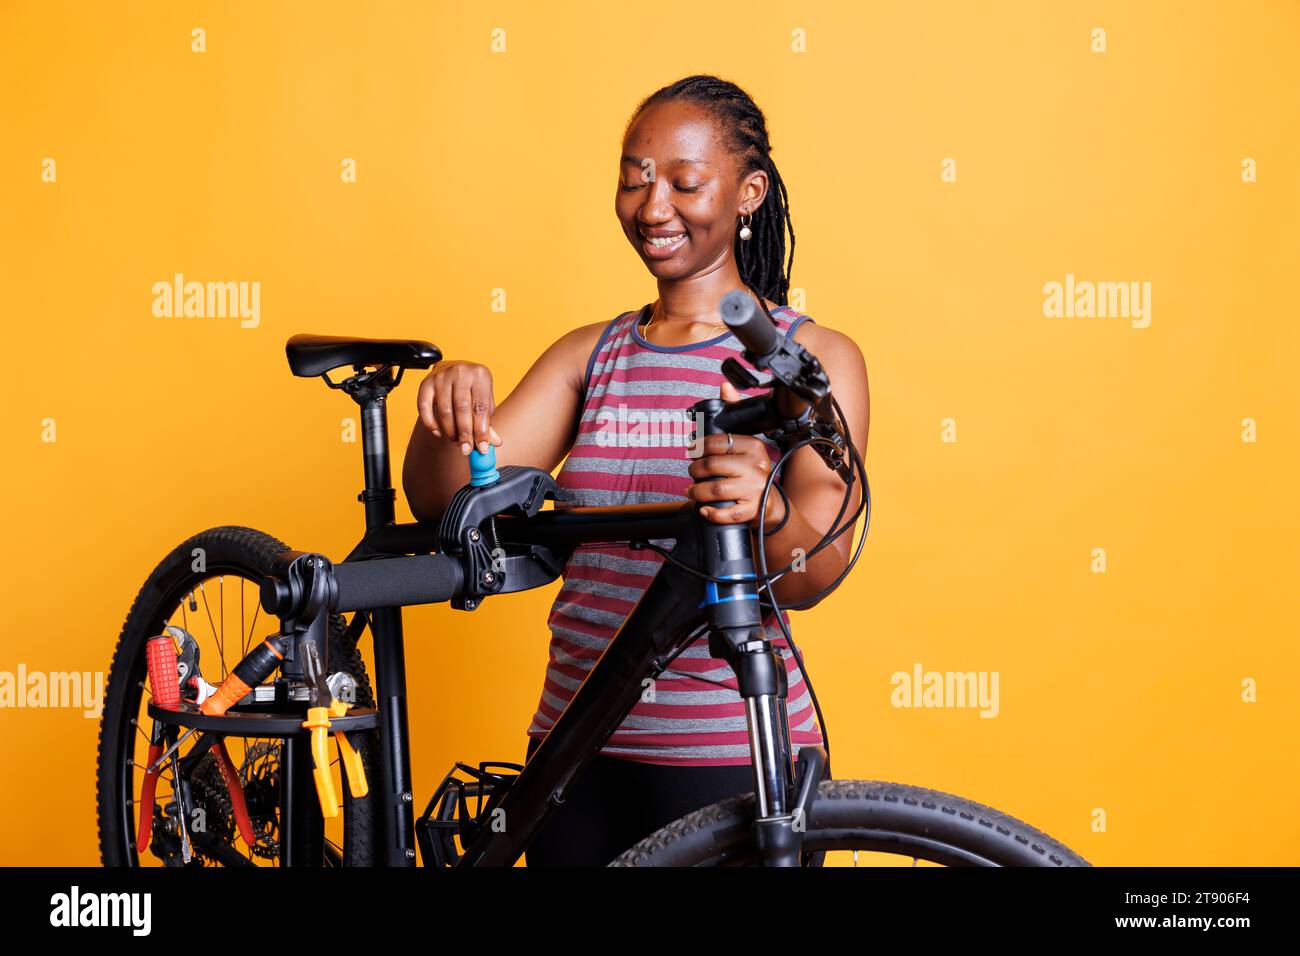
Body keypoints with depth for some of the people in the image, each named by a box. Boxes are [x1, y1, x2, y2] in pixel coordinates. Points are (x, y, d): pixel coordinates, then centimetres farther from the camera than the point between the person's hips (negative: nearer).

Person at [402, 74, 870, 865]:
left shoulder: (813, 356, -3)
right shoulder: (588, 355, 8)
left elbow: (814, 575, -15)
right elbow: (445, 500, -2)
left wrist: (766, 510, -37)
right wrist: (447, 413, -23)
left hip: (732, 758, -3)